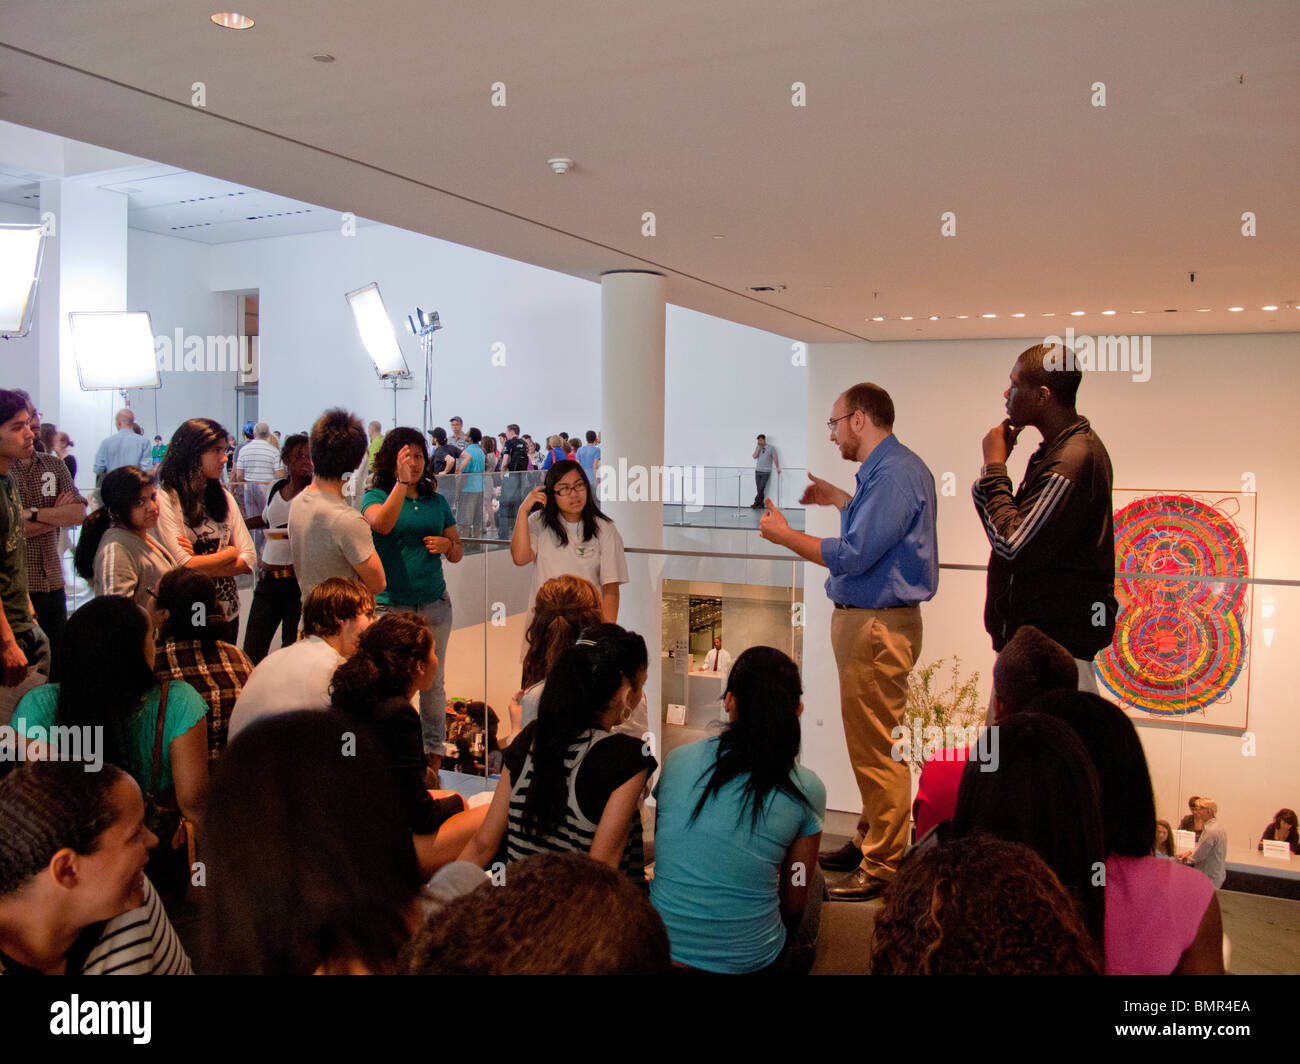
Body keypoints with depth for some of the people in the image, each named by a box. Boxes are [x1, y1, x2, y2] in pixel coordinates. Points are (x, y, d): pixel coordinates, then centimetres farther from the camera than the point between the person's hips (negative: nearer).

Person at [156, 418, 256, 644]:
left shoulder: (223, 497, 7)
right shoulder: (166, 500, -12)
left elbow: (249, 560, 1)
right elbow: (185, 567, -20)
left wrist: (203, 565, -13)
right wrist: (231, 552, -7)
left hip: (228, 612, 5)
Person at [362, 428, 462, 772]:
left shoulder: (437, 502, 12)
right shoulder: (376, 496, 1)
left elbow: (458, 554, 17)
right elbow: (382, 524, -23)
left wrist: (447, 544, -6)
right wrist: (402, 481, -27)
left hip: (434, 605, 3)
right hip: (389, 605, -3)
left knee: (433, 682, 9)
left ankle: (434, 753, 22)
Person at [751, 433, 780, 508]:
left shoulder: (771, 448, -3)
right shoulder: (757, 447, 10)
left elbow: (775, 458, -8)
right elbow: (755, 456, -2)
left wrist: (778, 468, -17)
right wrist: (759, 448, -8)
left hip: (766, 472, -4)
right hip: (757, 471, 4)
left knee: (761, 488, -10)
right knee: (759, 489, 2)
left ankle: (756, 503, -7)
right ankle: (760, 504, 6)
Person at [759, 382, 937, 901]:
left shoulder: (894, 474, -19)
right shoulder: (890, 468, 15)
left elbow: (854, 555, -24)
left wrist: (784, 534, -13)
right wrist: (838, 500, 28)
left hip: (877, 626, -11)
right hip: (862, 619, 11)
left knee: (876, 749, -3)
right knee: (869, 744, 19)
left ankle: (882, 868, 6)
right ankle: (869, 842, 31)